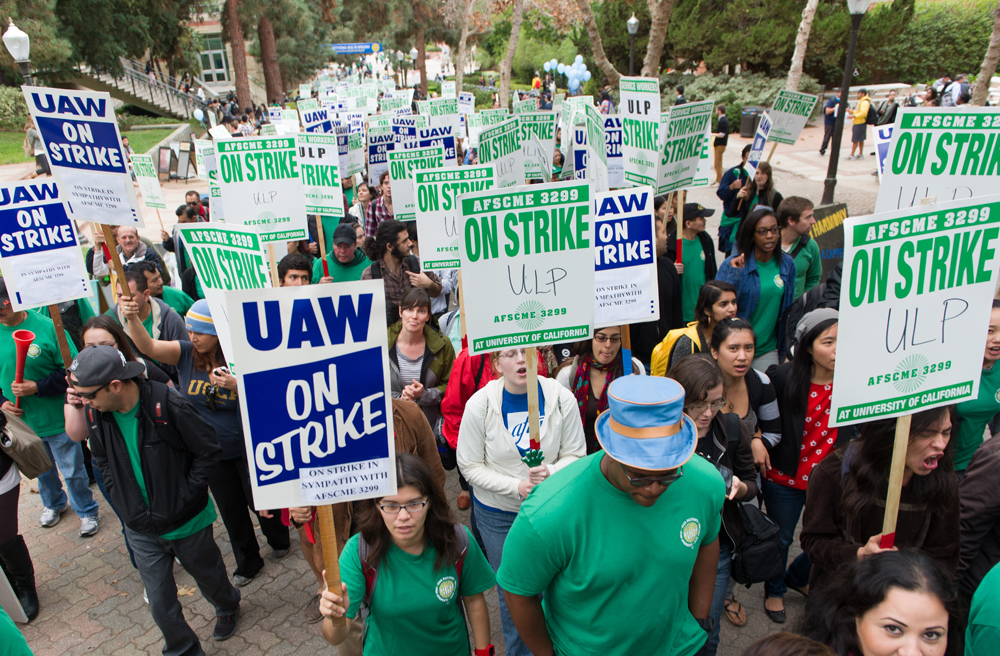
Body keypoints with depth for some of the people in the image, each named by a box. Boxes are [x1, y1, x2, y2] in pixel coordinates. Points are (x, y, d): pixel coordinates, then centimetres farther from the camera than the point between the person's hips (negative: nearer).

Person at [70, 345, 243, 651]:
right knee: (160, 603, 10)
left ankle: (228, 607, 53)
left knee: (208, 576, 22)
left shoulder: (168, 406, -26)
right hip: (141, 529, 4)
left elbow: (207, 450, -15)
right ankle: (183, 650, 33)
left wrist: (186, 496, -16)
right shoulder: (97, 415, -9)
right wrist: (122, 500, 2)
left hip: (187, 521, -4)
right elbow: (102, 461, 11)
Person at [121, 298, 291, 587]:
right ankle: (248, 562, 38)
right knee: (230, 508, 17)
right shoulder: (186, 354, -10)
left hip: (245, 447, -3)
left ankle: (279, 539, 44)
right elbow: (148, 346, -25)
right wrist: (132, 318, -42)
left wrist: (237, 386, -34)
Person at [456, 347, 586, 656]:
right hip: (498, 514, -1)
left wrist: (551, 472, -26)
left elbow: (575, 455, -5)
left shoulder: (562, 399, -14)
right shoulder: (479, 405, -16)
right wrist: (516, 486, -21)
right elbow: (470, 466, -11)